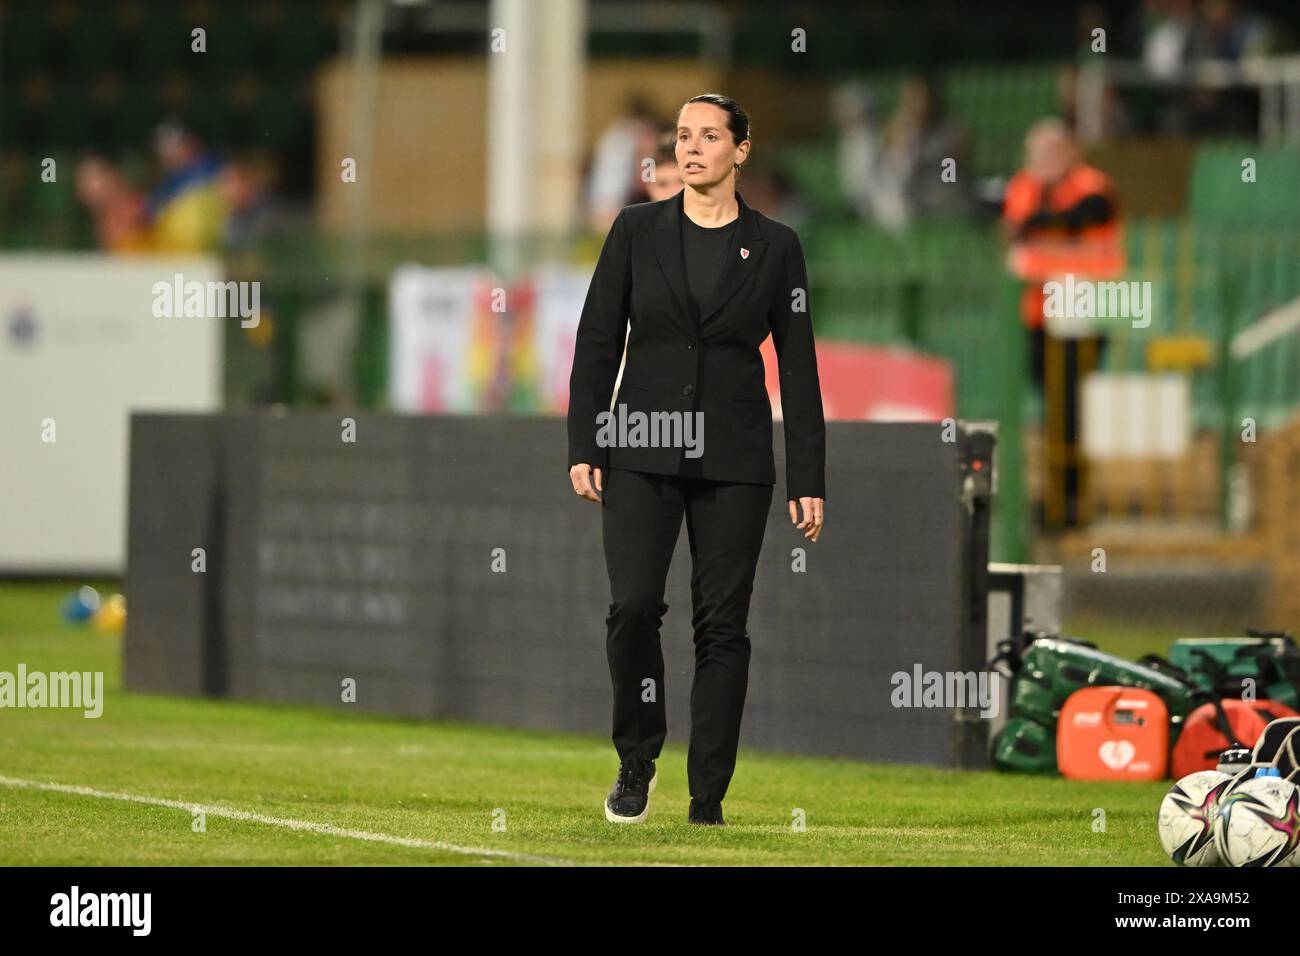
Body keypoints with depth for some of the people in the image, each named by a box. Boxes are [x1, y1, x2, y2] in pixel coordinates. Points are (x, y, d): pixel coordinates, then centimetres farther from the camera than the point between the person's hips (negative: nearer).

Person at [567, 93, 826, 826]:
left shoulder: (775, 246, 4)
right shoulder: (638, 230, 5)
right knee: (633, 605, -14)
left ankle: (708, 799, 4)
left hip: (734, 460, 0)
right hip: (643, 451, 0)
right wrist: (584, 448, -2)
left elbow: (798, 367, 4)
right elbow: (598, 341, 5)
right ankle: (637, 762, 8)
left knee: (723, 622, -1)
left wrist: (809, 480, -1)